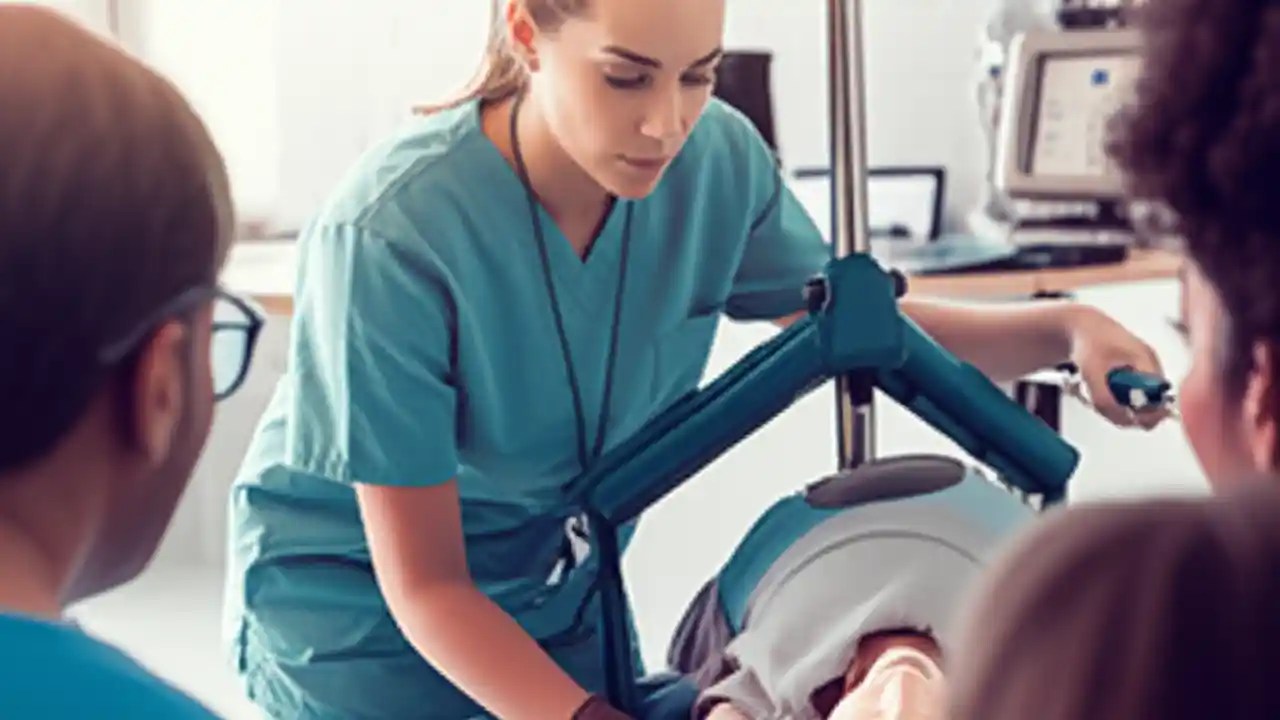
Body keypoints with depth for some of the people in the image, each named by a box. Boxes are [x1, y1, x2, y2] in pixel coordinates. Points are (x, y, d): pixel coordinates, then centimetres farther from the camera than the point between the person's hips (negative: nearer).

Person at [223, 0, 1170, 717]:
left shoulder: (718, 161, -17)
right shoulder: (391, 236, -31)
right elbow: (424, 586, -24)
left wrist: (1065, 327, -13)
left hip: (562, 598, 4)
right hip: (363, 620, -4)